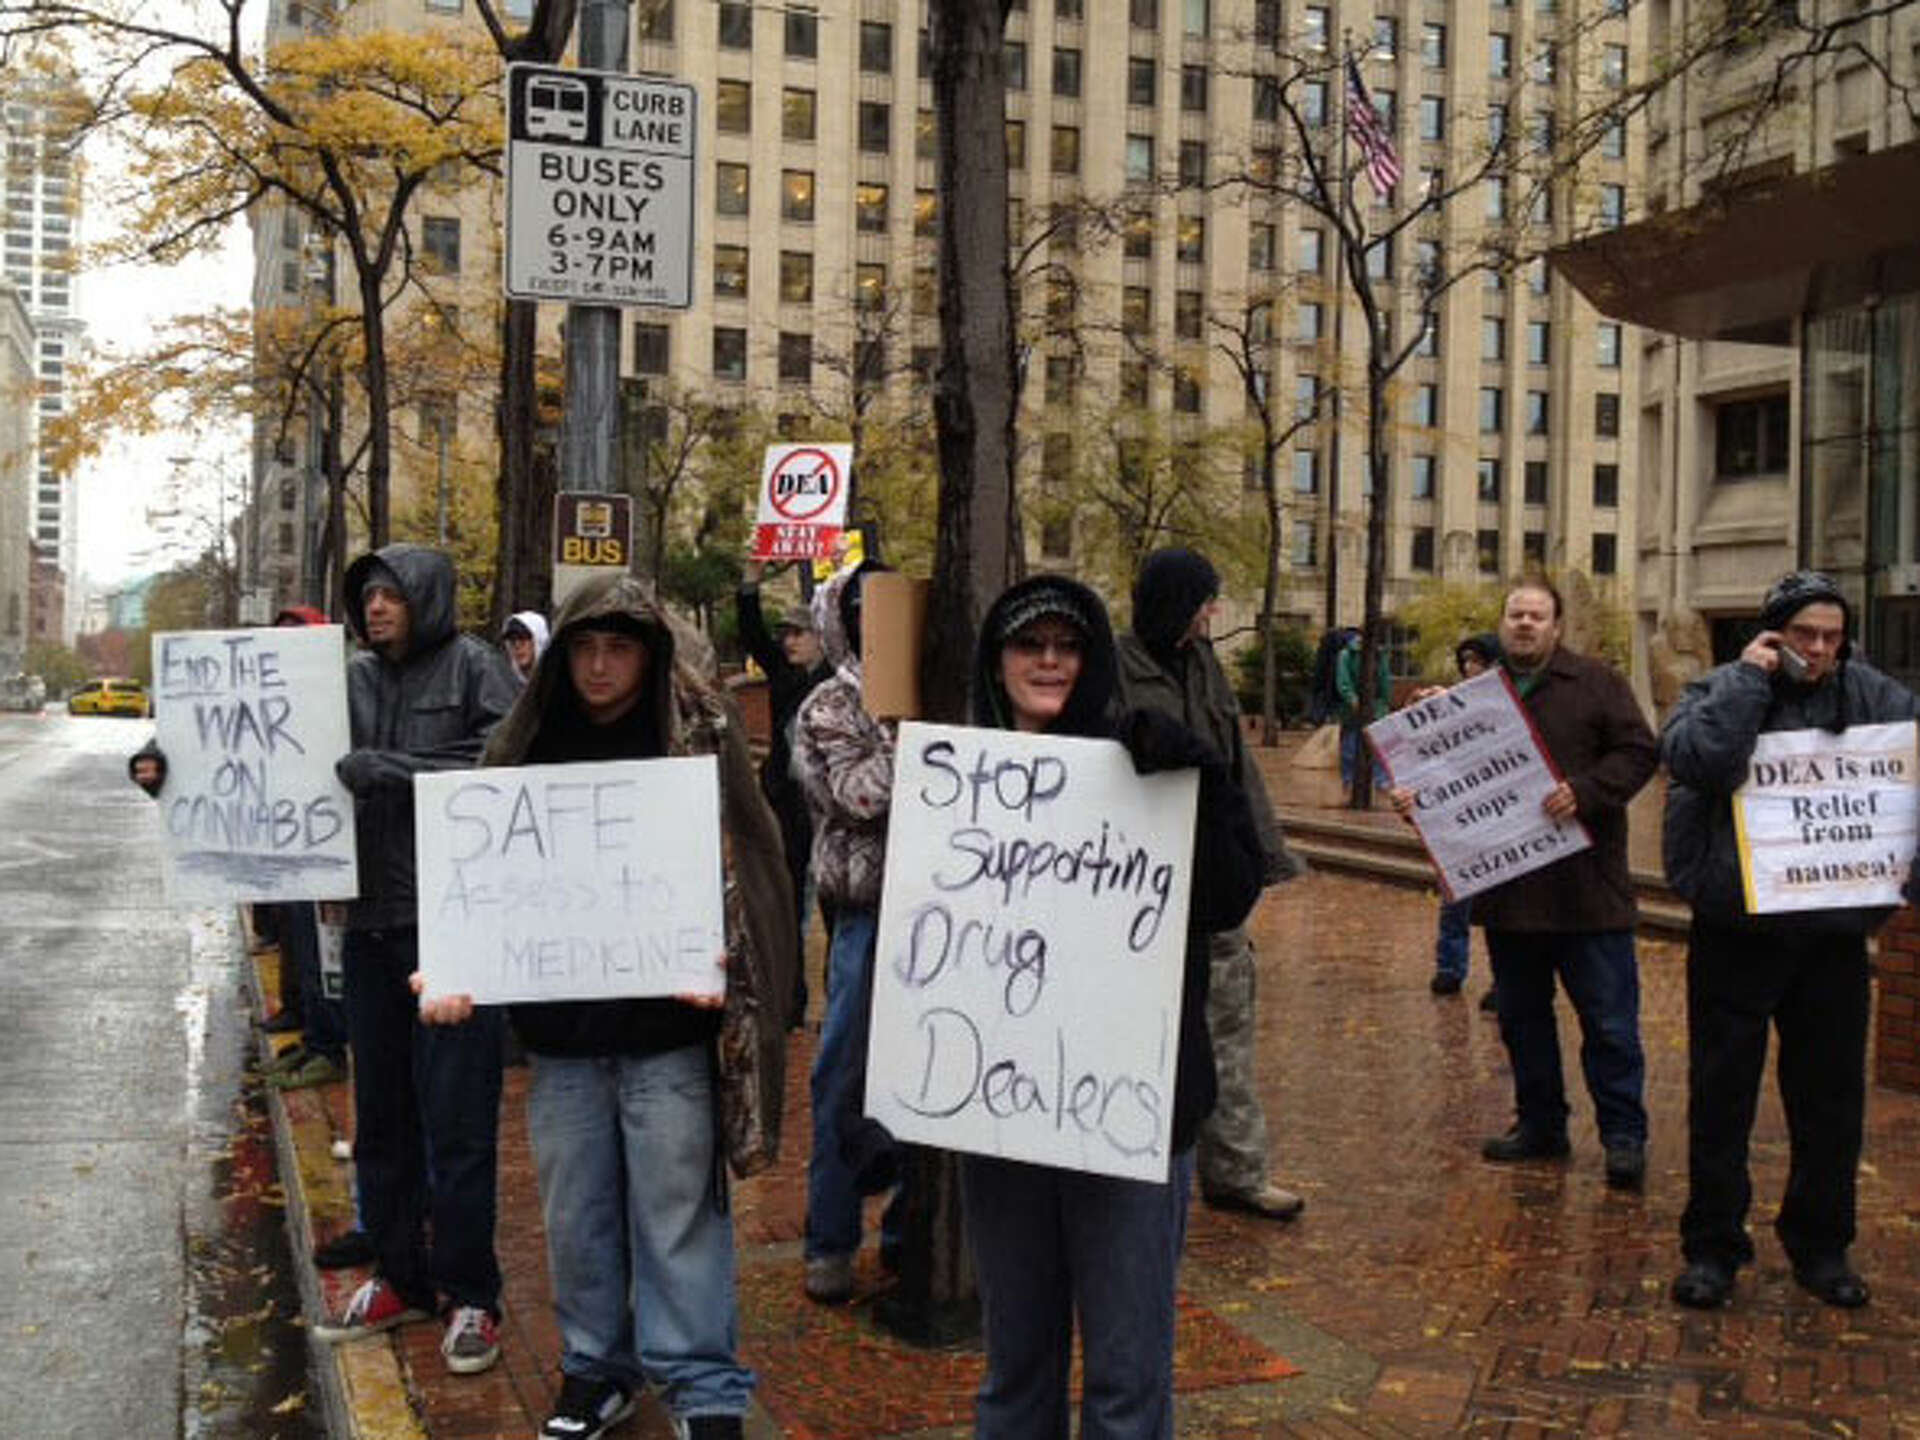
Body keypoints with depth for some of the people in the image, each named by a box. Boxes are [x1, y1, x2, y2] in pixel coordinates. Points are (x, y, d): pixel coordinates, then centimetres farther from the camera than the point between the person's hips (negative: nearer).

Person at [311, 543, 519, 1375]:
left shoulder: (473, 667, -4)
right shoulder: (354, 679, 10)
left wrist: (385, 770, -18)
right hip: (371, 920, 6)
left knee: (457, 1117, 0)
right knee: (380, 1112, 14)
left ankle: (471, 1292, 14)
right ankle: (400, 1278, 29)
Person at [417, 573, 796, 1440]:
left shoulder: (698, 738, -2)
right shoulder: (528, 746, 8)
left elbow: (734, 866, -5)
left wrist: (716, 960, -20)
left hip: (665, 1025, -4)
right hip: (559, 1028, 4)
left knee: (677, 1212, 2)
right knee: (575, 1214, 14)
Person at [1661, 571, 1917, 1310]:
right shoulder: (1723, 690, -4)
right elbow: (1694, 757, -24)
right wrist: (1748, 677, -17)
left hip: (1835, 936, 3)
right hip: (1735, 932, -2)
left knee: (1831, 1097, 12)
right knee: (1721, 1092, 6)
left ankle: (1820, 1244, 29)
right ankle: (1713, 1245, 19)